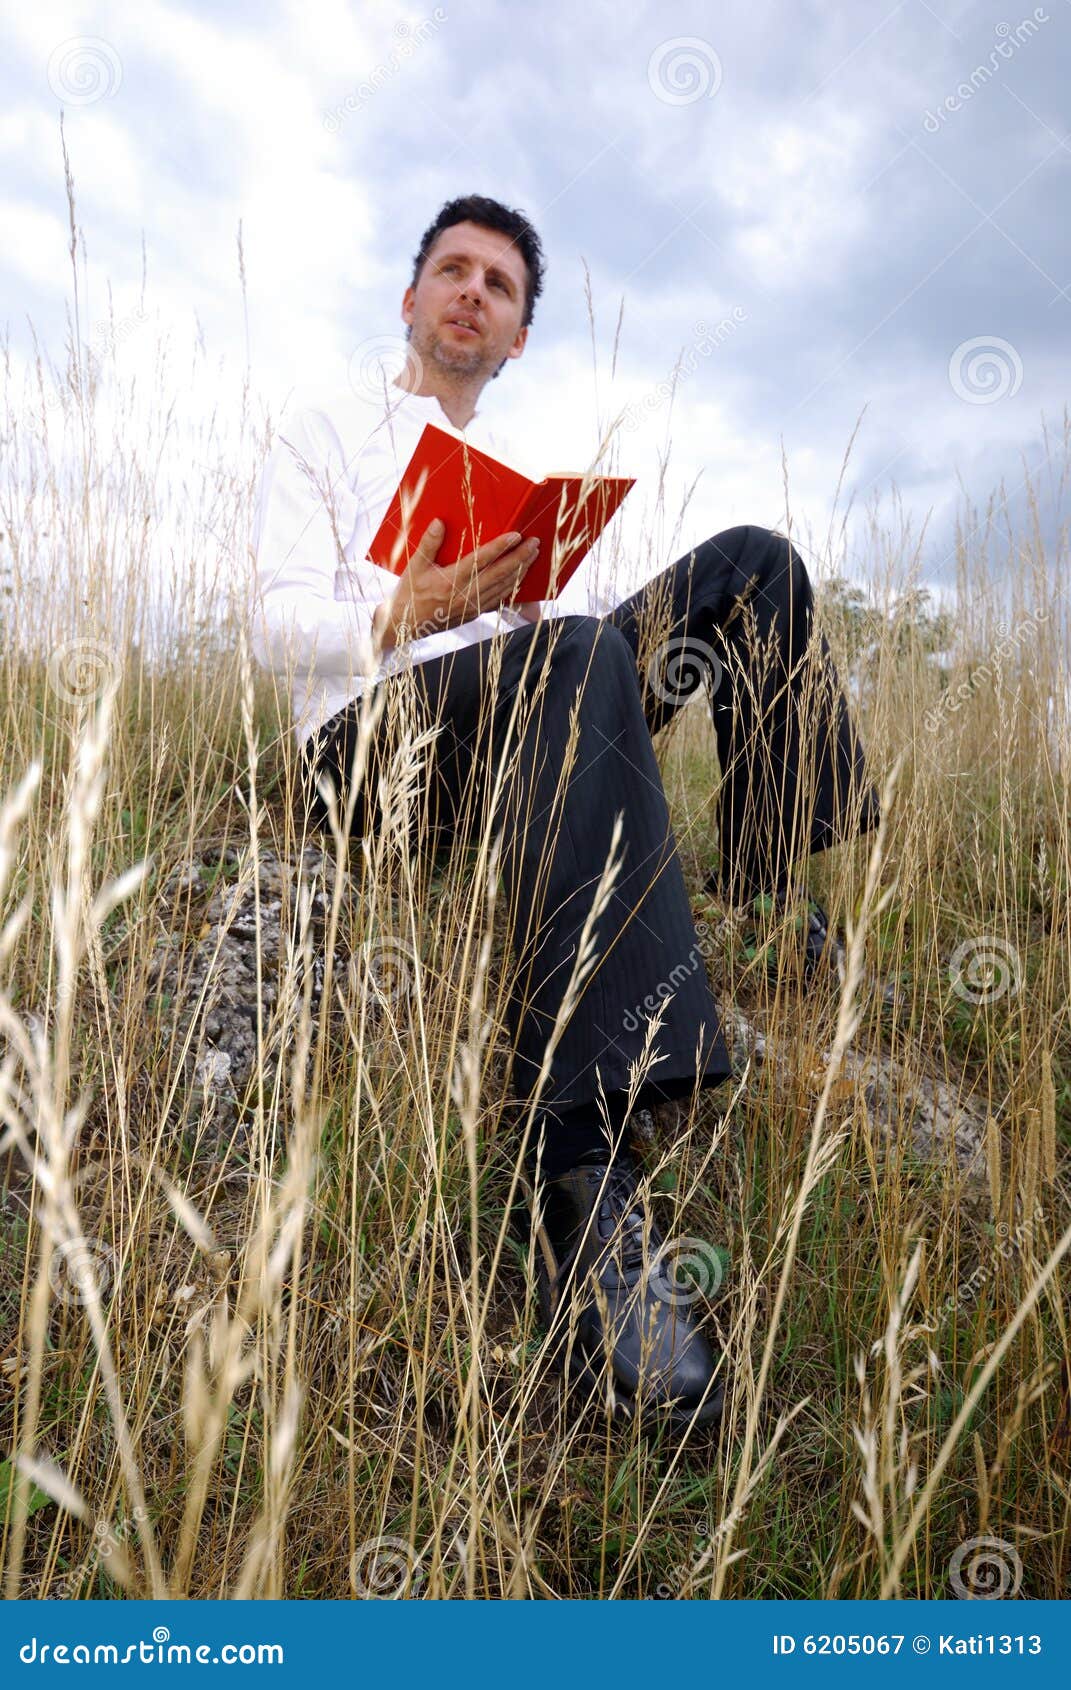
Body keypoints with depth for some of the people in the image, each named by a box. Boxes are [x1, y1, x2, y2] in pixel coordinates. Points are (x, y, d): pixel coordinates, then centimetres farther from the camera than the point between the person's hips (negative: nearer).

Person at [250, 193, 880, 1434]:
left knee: (751, 563, -7)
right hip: (367, 738, -5)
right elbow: (280, 632, 0)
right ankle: (584, 1179, -51)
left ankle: (765, 903, -15)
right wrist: (410, 613, -20)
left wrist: (543, 600, -7)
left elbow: (543, 618, 18)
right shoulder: (320, 439, 16)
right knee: (579, 654, -39)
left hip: (524, 727, 6)